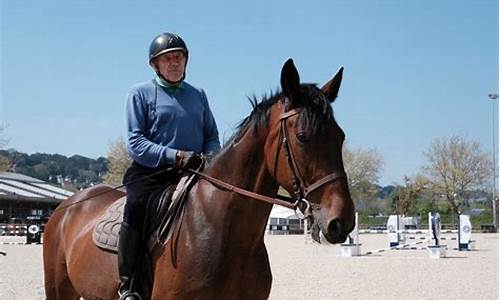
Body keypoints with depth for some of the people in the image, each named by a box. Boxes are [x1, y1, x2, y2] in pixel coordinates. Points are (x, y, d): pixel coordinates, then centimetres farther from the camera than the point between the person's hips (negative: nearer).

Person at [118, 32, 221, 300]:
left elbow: (212, 137, 21)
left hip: (195, 171, 5)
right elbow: (135, 142, -4)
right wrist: (174, 155, -18)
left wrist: (210, 157, -3)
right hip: (151, 171, -5)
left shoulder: (198, 95, 19)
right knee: (136, 206, -31)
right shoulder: (141, 93, 5)